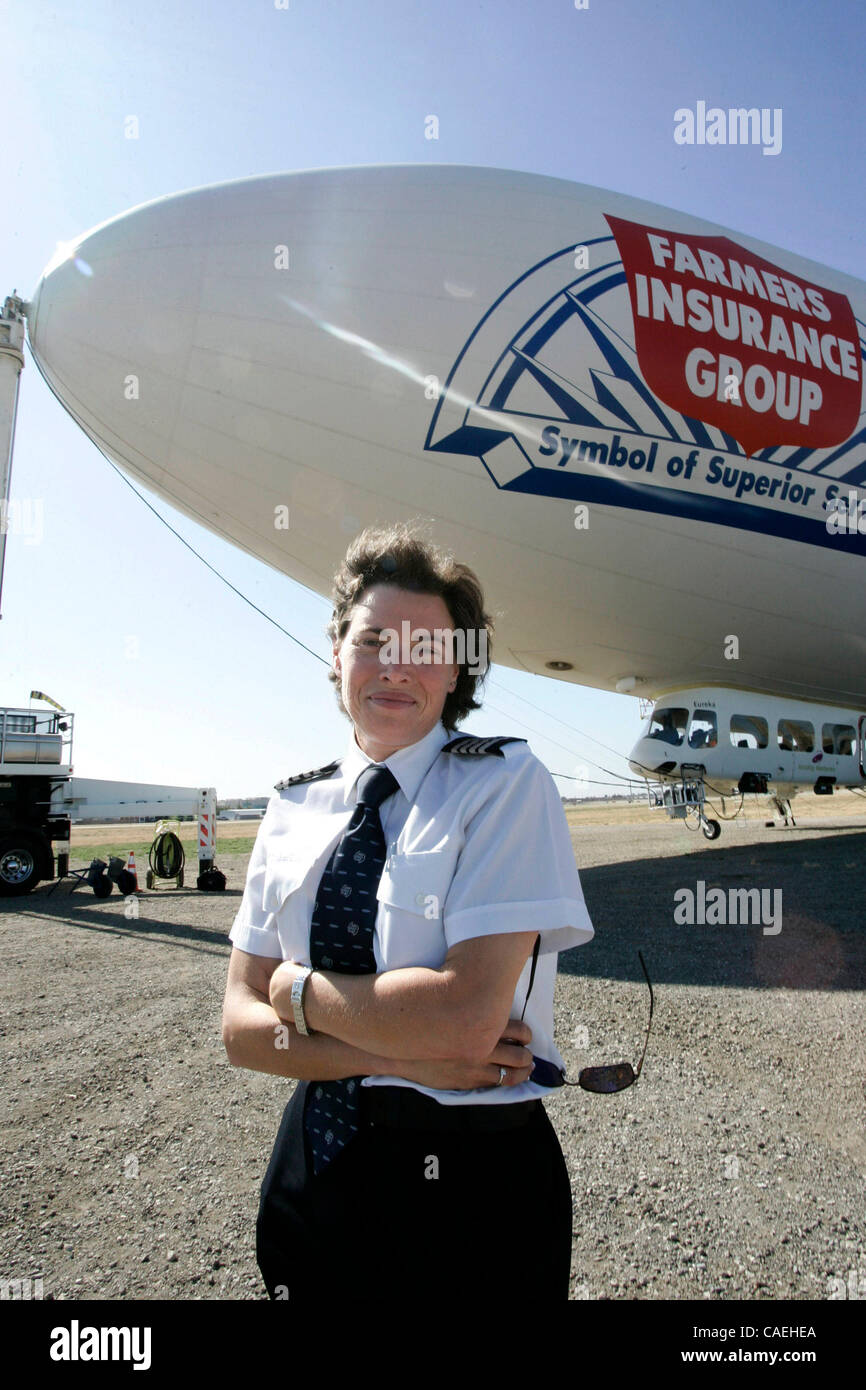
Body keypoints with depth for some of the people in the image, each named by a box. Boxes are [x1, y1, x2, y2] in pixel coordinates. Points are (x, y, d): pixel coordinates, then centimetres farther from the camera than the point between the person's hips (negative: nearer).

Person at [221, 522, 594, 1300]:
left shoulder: (506, 785, -13)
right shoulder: (294, 808, 2)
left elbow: (466, 1021, -23)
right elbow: (242, 1028, -2)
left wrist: (300, 991, -11)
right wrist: (398, 1052, -17)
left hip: (471, 1185, -4)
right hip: (311, 1168, 4)